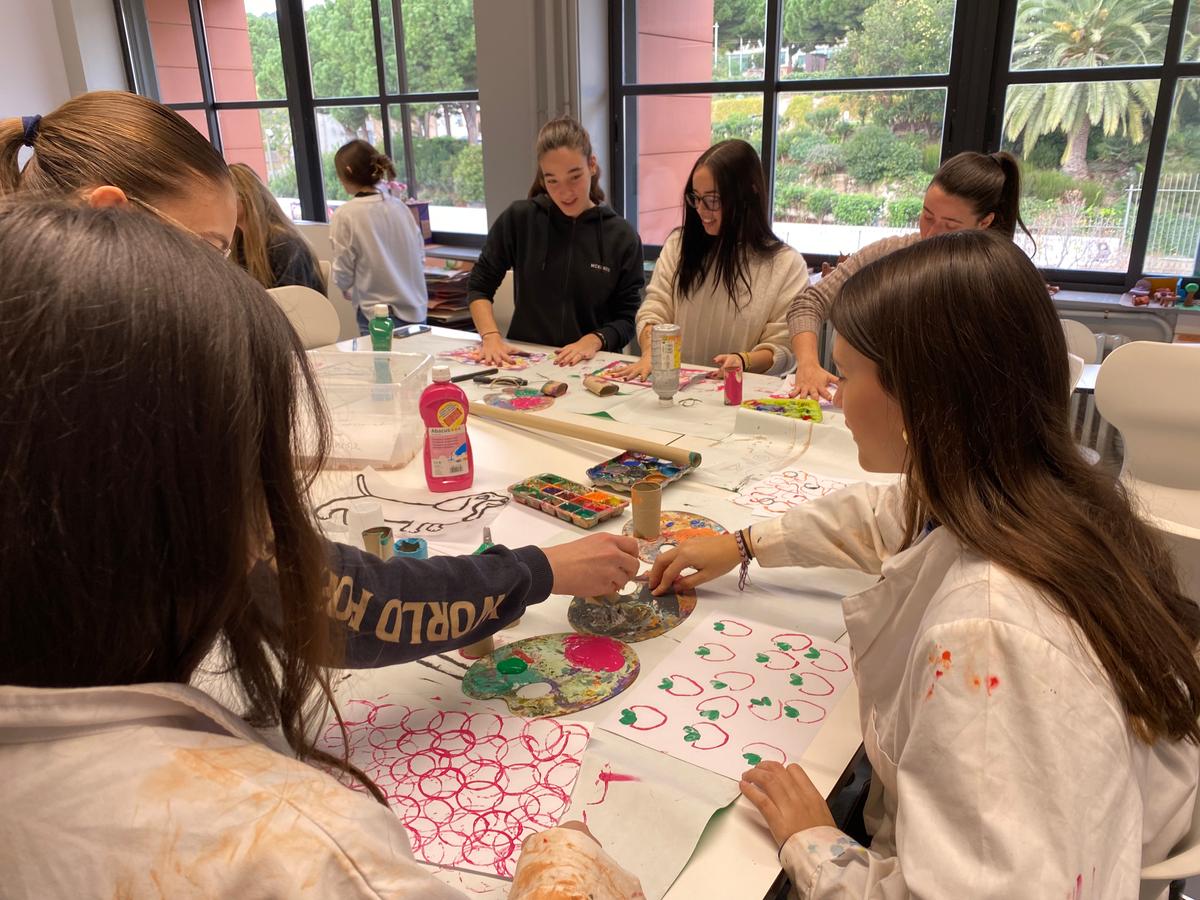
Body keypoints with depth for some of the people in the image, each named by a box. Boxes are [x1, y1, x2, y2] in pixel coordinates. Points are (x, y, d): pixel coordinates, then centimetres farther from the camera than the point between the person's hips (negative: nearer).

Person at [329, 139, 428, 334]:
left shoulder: (345, 215, -11)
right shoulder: (401, 206, 3)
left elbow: (342, 276, -6)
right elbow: (420, 258, 10)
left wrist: (349, 290, 14)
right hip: (416, 310, 5)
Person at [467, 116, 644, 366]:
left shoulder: (622, 236, 0)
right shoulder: (519, 219, 0)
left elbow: (627, 319, 3)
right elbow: (479, 286, 7)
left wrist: (594, 340, -16)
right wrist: (491, 336, -9)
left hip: (592, 367, -1)